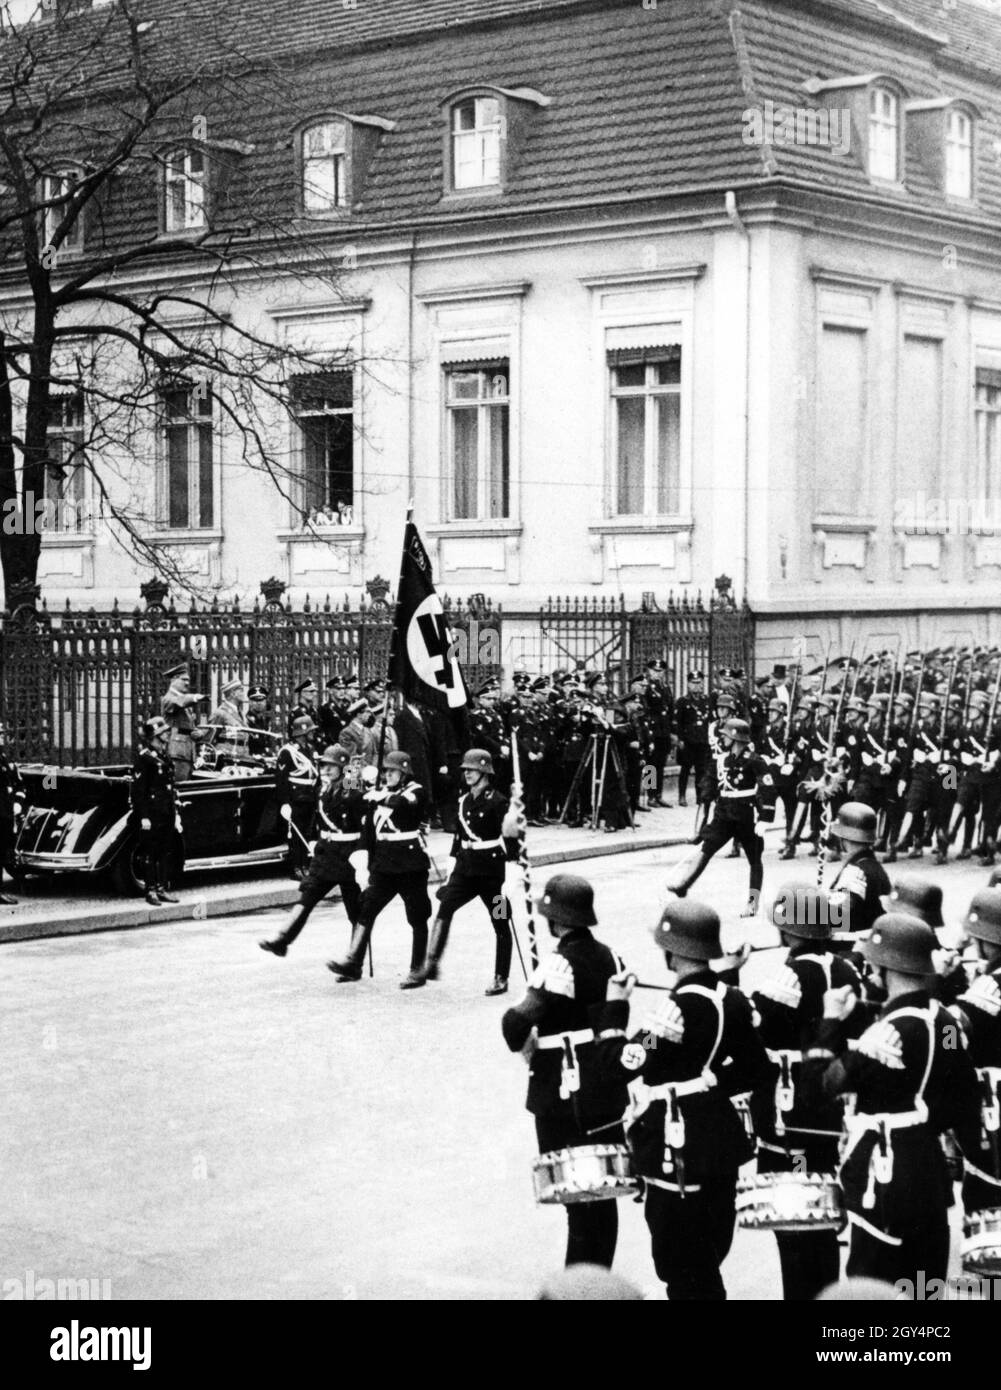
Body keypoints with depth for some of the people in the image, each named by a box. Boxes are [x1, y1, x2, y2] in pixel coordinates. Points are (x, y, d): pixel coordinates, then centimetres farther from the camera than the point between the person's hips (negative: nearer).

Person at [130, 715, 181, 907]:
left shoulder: (166, 758, 14)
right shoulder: (143, 758, -11)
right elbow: (138, 790, -14)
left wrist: (176, 814, 17)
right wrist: (143, 817, -18)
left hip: (166, 814, 8)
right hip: (151, 815, -8)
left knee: (164, 853, 11)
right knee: (150, 853, 0)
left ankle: (162, 889, 18)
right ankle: (151, 891, 5)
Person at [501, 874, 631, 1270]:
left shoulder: (559, 965, -18)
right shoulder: (608, 958, 5)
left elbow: (518, 1024, -26)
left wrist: (526, 1043, -7)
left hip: (565, 1099, -7)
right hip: (610, 1091, 7)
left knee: (577, 1193, 1)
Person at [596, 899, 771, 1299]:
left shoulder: (679, 1009, -22)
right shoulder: (731, 1000, 2)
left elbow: (618, 1065, -22)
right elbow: (757, 1070, 9)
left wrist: (615, 1007, -11)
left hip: (678, 1159, -8)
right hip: (722, 1149, 8)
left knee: (682, 1272, 2)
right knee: (708, 1268, 20)